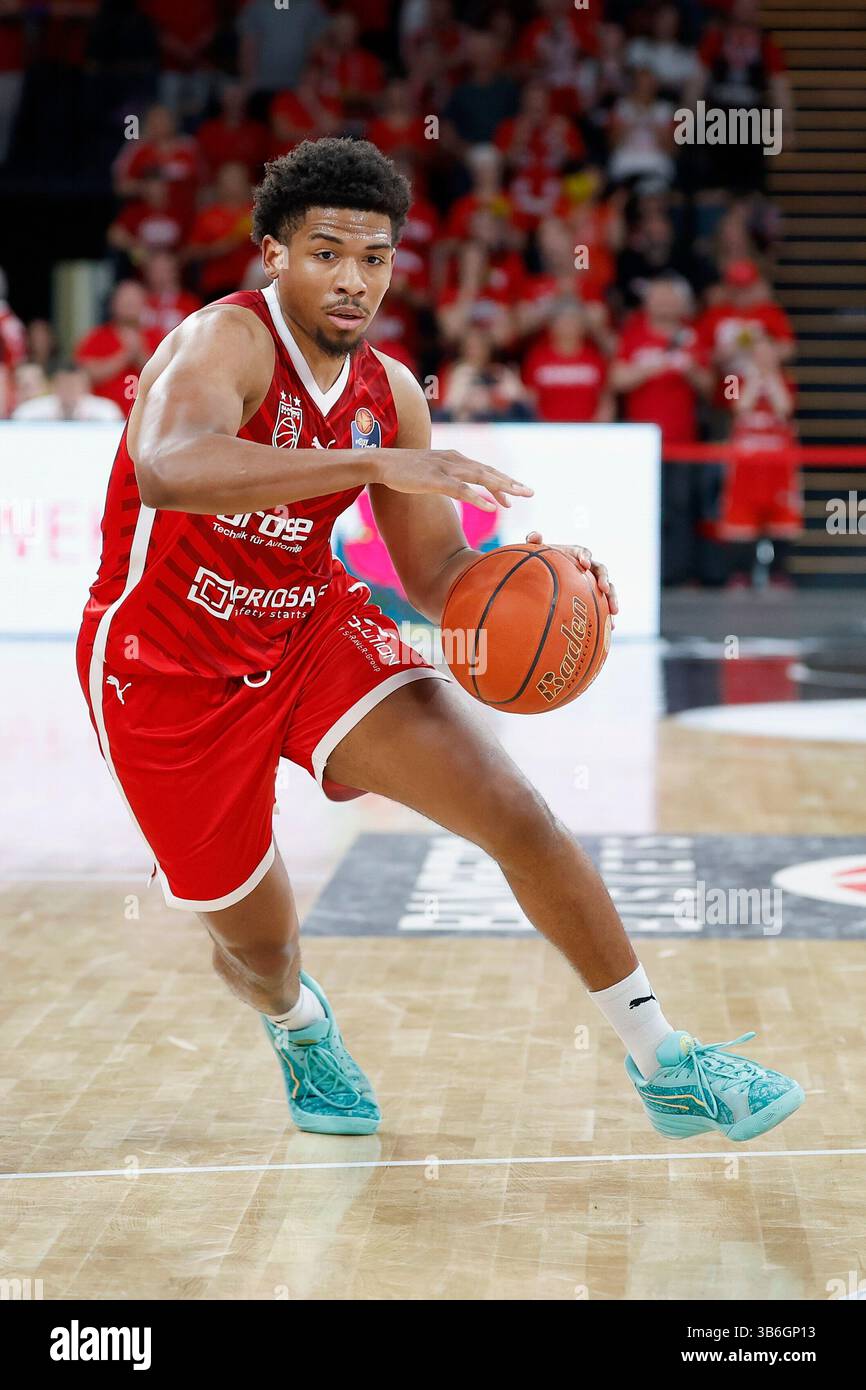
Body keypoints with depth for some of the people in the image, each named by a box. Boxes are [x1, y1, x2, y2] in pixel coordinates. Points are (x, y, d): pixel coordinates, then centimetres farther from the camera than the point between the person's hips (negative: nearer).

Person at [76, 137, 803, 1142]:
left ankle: (662, 1066, -3)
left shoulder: (391, 395, -2)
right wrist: (375, 463, -52)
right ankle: (299, 1025, 49)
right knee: (259, 948, 7)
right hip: (167, 673, -4)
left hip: (313, 632, 5)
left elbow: (431, 572, 5)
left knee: (516, 811, -15)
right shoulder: (224, 341, -22)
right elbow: (168, 469, -45)